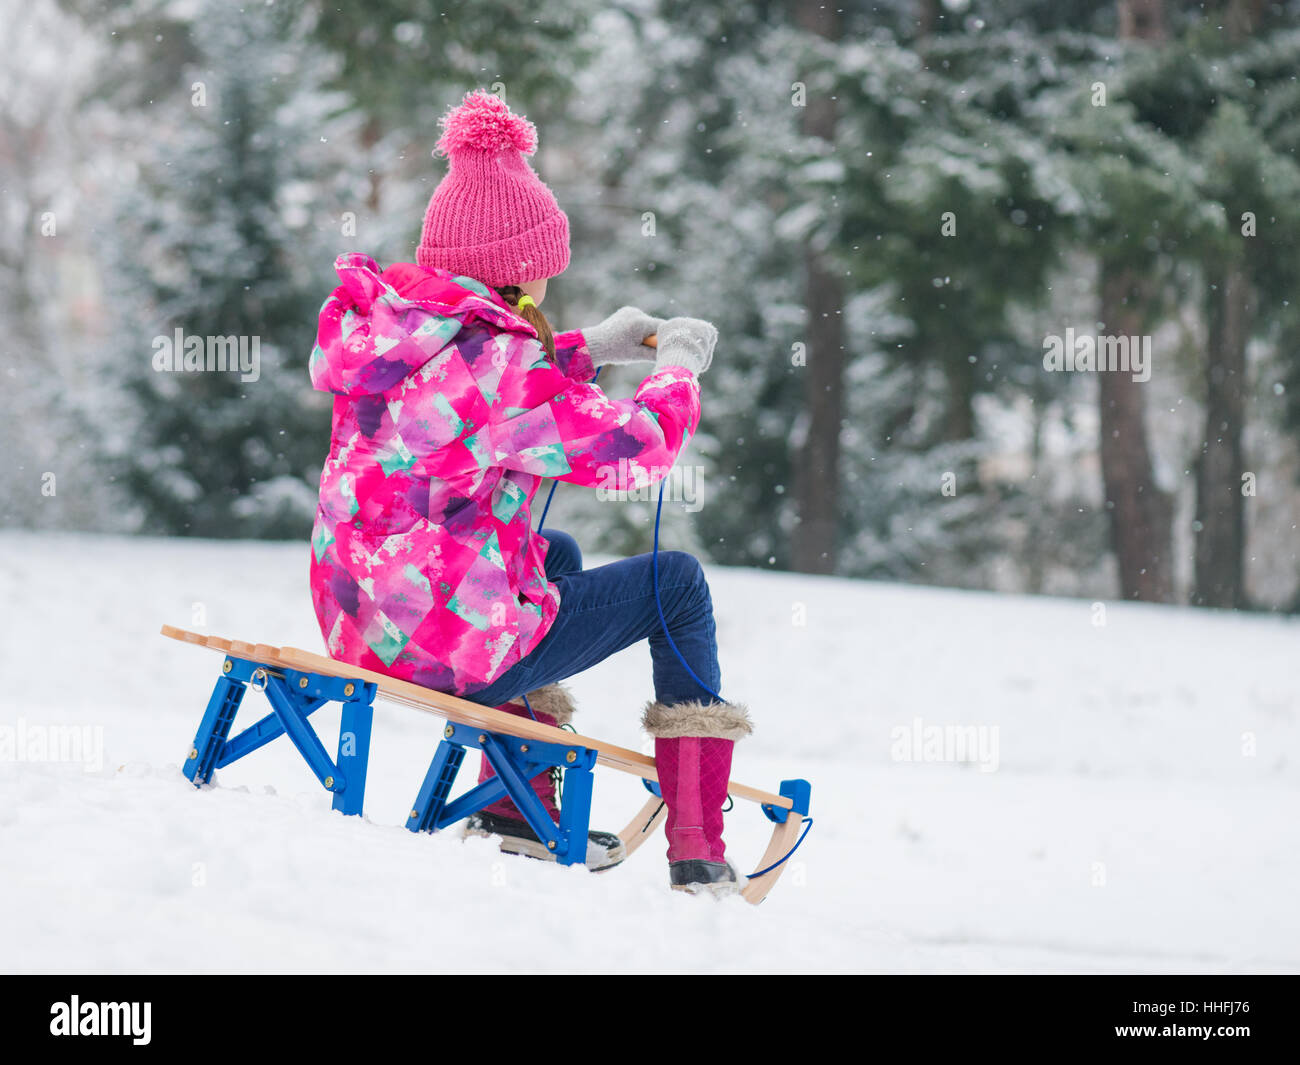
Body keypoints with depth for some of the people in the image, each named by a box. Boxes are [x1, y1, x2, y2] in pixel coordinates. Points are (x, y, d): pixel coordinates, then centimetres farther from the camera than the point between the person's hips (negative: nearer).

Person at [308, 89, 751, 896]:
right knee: (677, 583, 9)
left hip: (359, 625, 9)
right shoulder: (497, 365, -22)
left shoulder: (381, 324, 3)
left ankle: (516, 809, 32)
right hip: (454, 650, -9)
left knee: (555, 554, 34)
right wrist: (678, 368, 3)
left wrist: (594, 348, 20)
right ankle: (698, 858, 11)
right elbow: (634, 450, -15)